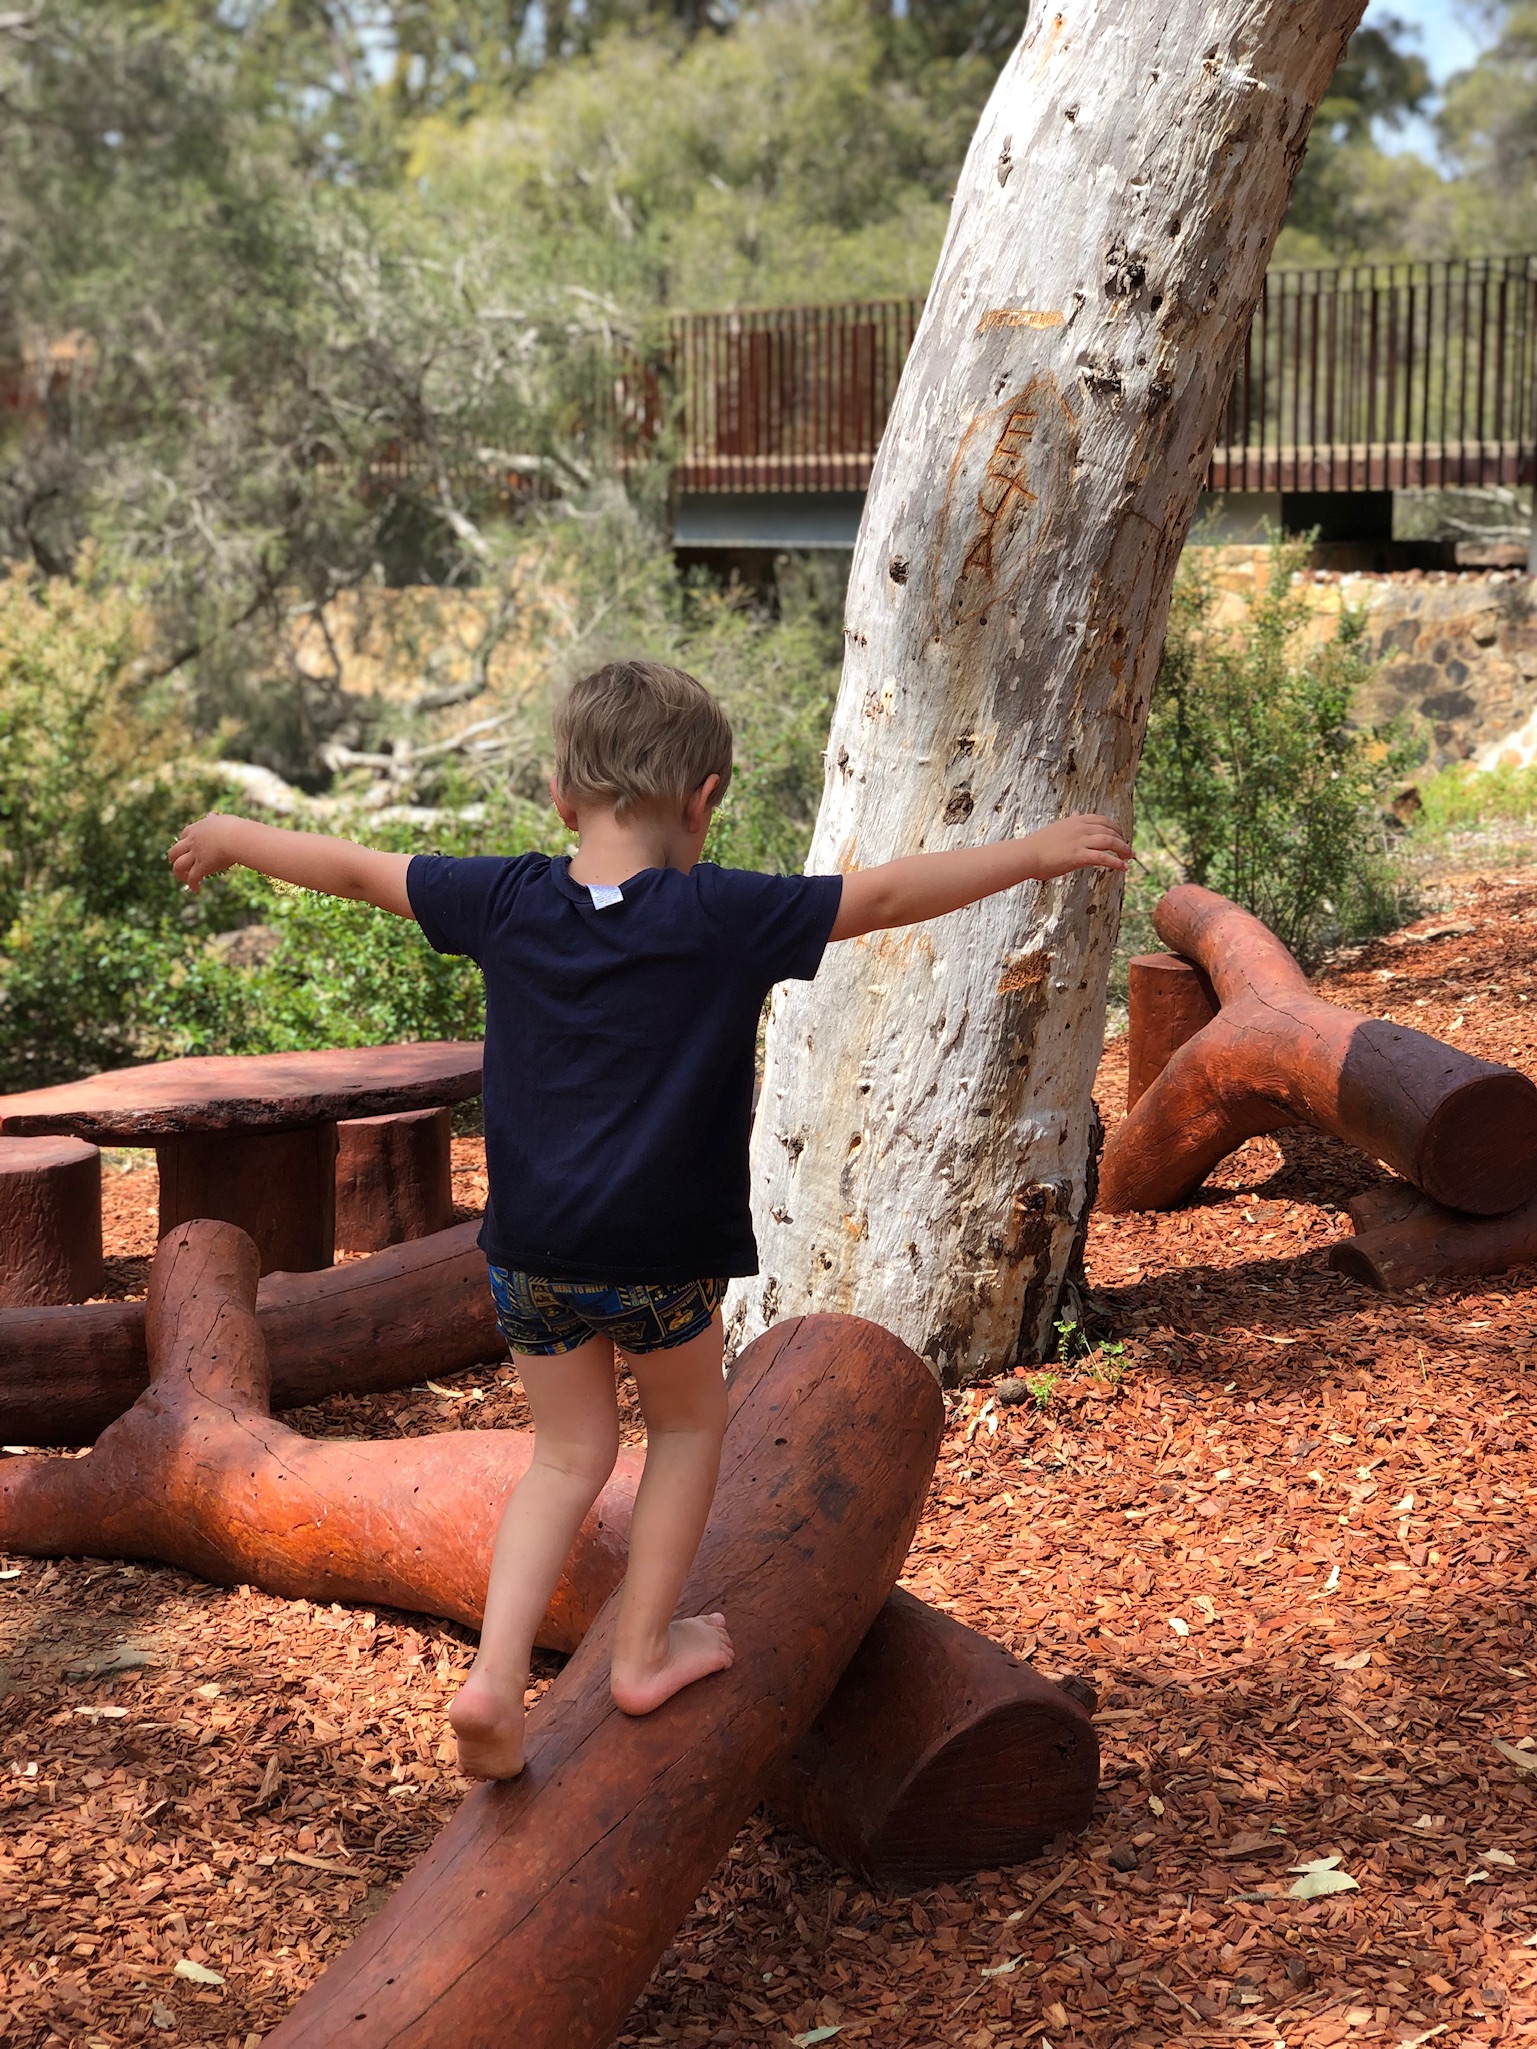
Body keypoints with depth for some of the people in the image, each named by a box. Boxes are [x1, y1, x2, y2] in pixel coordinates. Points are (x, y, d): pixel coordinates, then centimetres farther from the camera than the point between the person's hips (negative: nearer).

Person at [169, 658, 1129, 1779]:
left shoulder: (508, 900, -2)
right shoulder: (726, 917, -13)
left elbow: (355, 866, 9)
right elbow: (885, 894, -11)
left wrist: (234, 836, 25)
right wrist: (1038, 852, -1)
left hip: (533, 1252, 4)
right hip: (662, 1255, -3)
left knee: (570, 1453, 17)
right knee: (690, 1422, 22)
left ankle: (495, 1675, 3)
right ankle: (645, 1651, 25)